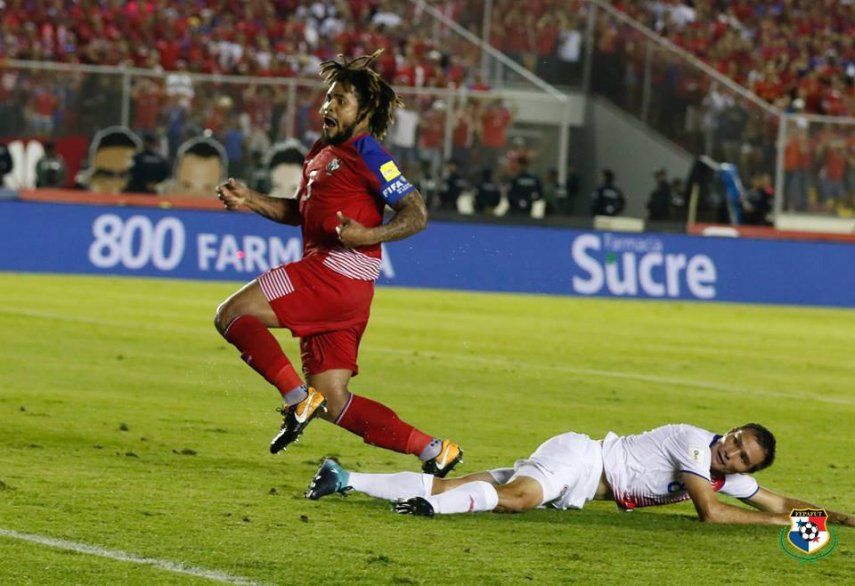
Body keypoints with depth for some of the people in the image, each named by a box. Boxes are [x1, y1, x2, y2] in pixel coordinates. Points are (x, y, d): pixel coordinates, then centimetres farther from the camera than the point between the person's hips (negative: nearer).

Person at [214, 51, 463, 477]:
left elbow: (416, 214, -12)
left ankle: (298, 398, -12)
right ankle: (433, 451, 9)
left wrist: (368, 235, -27)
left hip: (338, 272, -9)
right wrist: (251, 201, 20)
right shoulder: (322, 151, 20)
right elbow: (301, 211, 33)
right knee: (335, 403, 7)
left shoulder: (365, 154, -7)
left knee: (232, 314, -12)